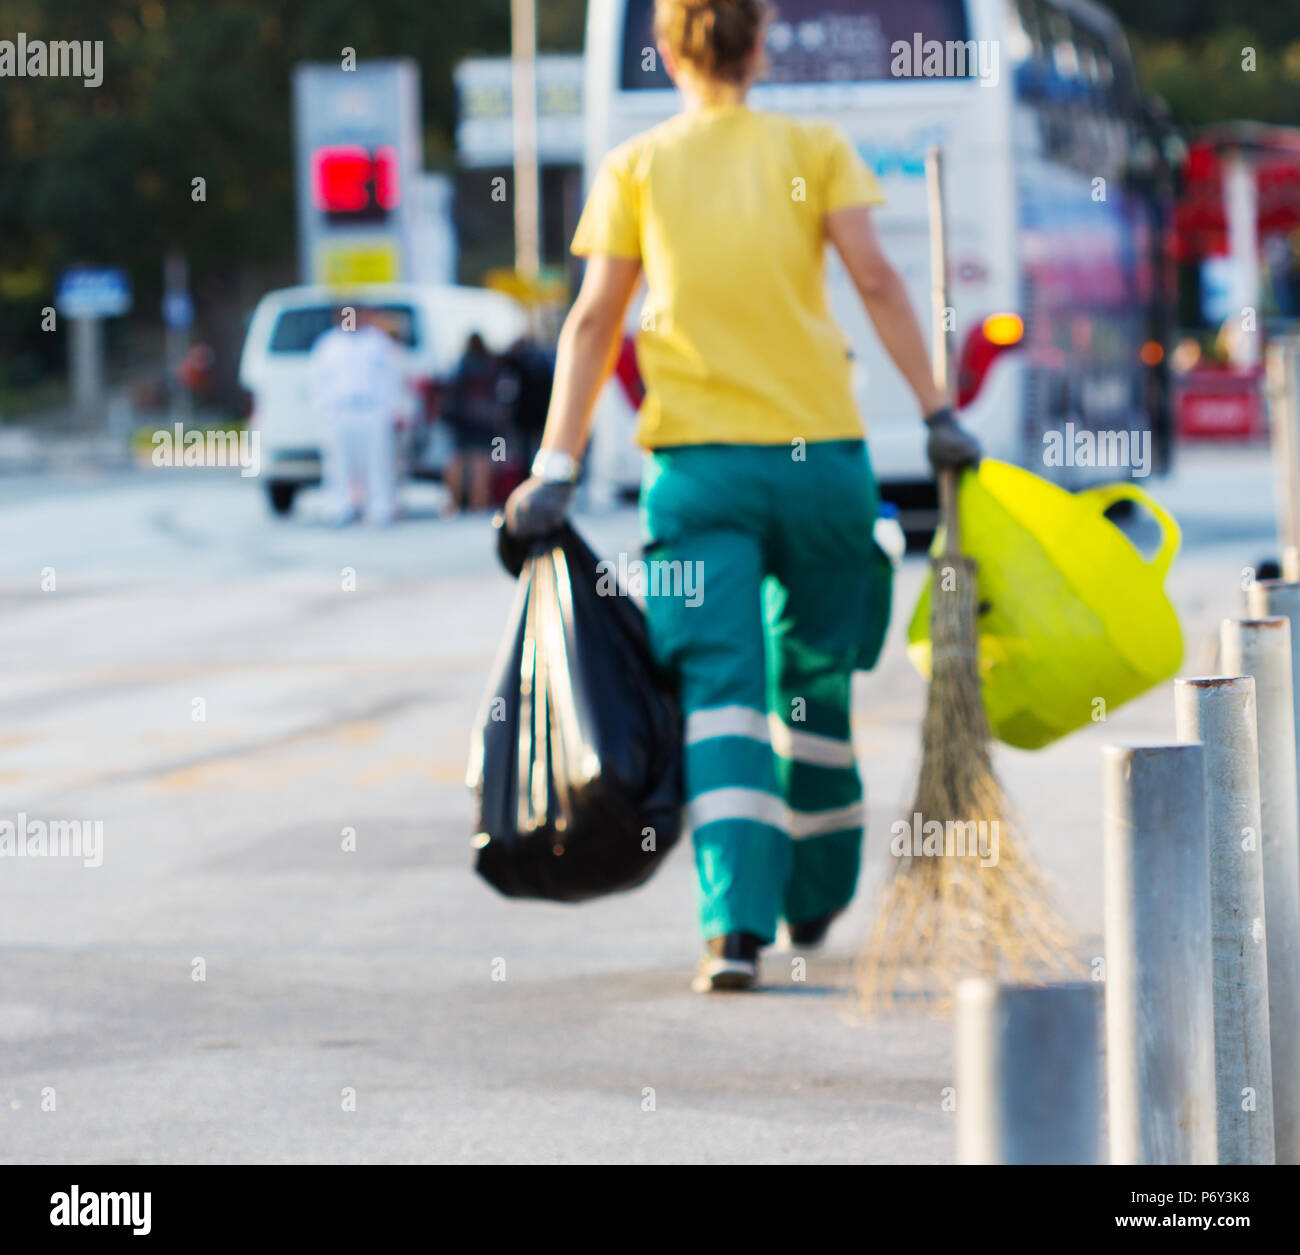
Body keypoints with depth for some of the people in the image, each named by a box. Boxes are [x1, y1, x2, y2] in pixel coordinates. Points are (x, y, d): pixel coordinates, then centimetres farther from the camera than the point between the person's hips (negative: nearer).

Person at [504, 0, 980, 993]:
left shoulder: (636, 167, 5)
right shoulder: (813, 148, 5)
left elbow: (595, 320, -1)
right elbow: (874, 278, -5)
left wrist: (557, 467, -2)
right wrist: (936, 414, -6)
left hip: (698, 462, -1)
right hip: (820, 447, 1)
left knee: (720, 691, -7)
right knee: (815, 677, 18)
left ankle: (737, 923, -23)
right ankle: (815, 895, 32)